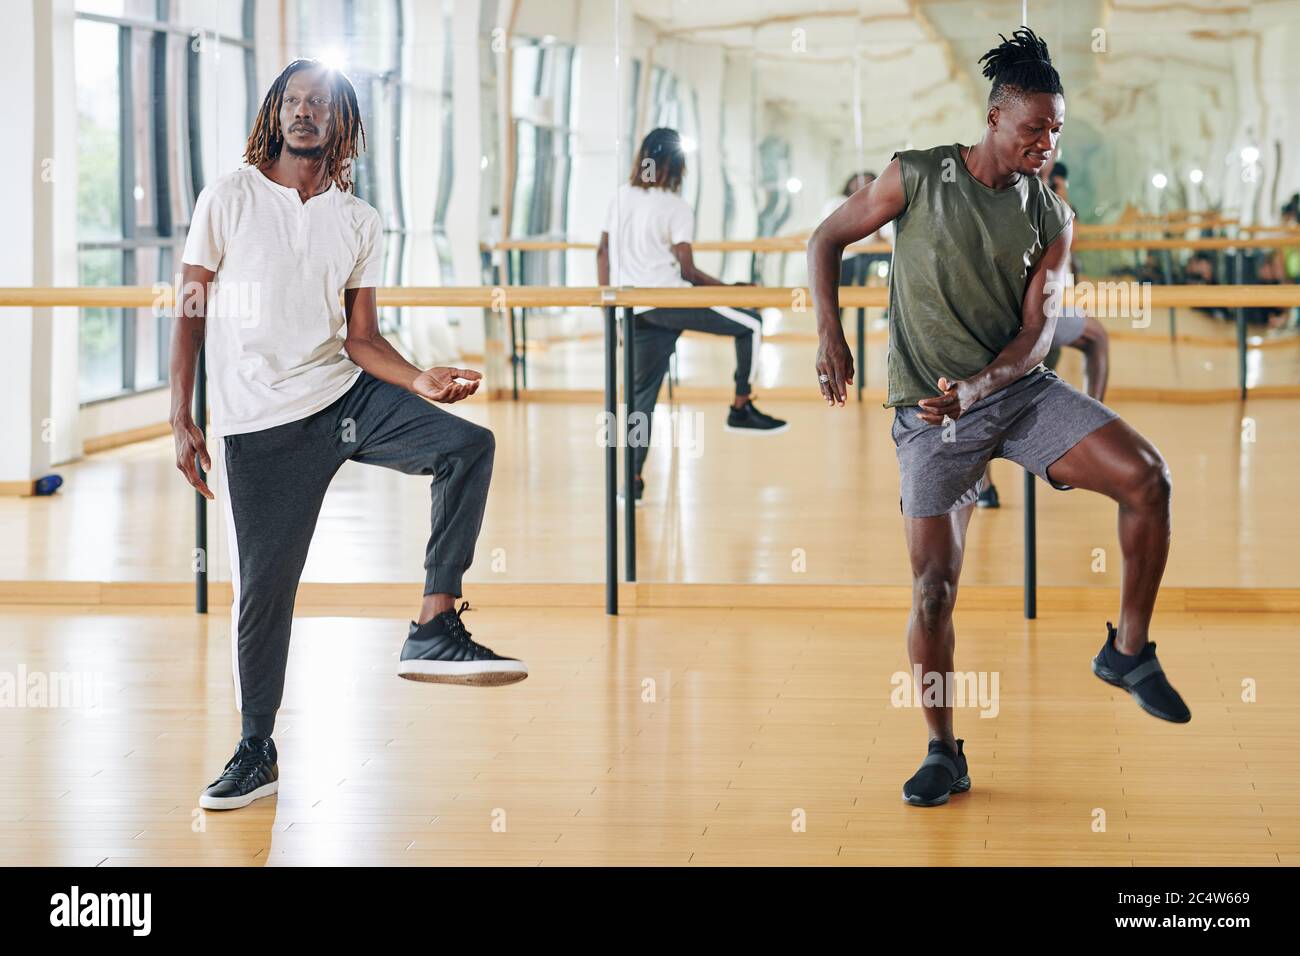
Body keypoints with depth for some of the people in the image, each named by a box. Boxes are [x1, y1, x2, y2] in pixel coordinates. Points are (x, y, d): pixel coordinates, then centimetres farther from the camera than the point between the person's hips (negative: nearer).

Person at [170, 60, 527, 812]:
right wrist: (182, 421, -5)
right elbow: (191, 314, 1)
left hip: (346, 393, 3)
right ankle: (256, 750, 15)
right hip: (259, 423, -3)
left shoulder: (360, 223, 7)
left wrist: (421, 381, -13)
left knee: (469, 446, -20)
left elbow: (360, 337, 6)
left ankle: (435, 629, -19)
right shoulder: (230, 199, 0)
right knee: (263, 585, -2)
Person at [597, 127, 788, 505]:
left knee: (642, 391, 11)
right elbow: (687, 271, -10)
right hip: (666, 299, -7)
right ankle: (740, 409, 7)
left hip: (634, 308, 7)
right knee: (750, 324, 6)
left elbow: (603, 252, 15)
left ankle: (633, 480, 7)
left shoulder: (620, 197, 12)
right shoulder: (675, 208, -7)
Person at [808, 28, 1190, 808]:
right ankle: (945, 756, 12)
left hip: (1020, 389, 2)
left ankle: (1128, 652, -2)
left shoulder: (1051, 217, 1)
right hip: (930, 414, -2)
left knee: (1147, 476, -19)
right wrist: (830, 333, -7)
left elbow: (1037, 331, -3)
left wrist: (975, 388, -20)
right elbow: (828, 240, 6)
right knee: (935, 585, -6)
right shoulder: (916, 178, -5)